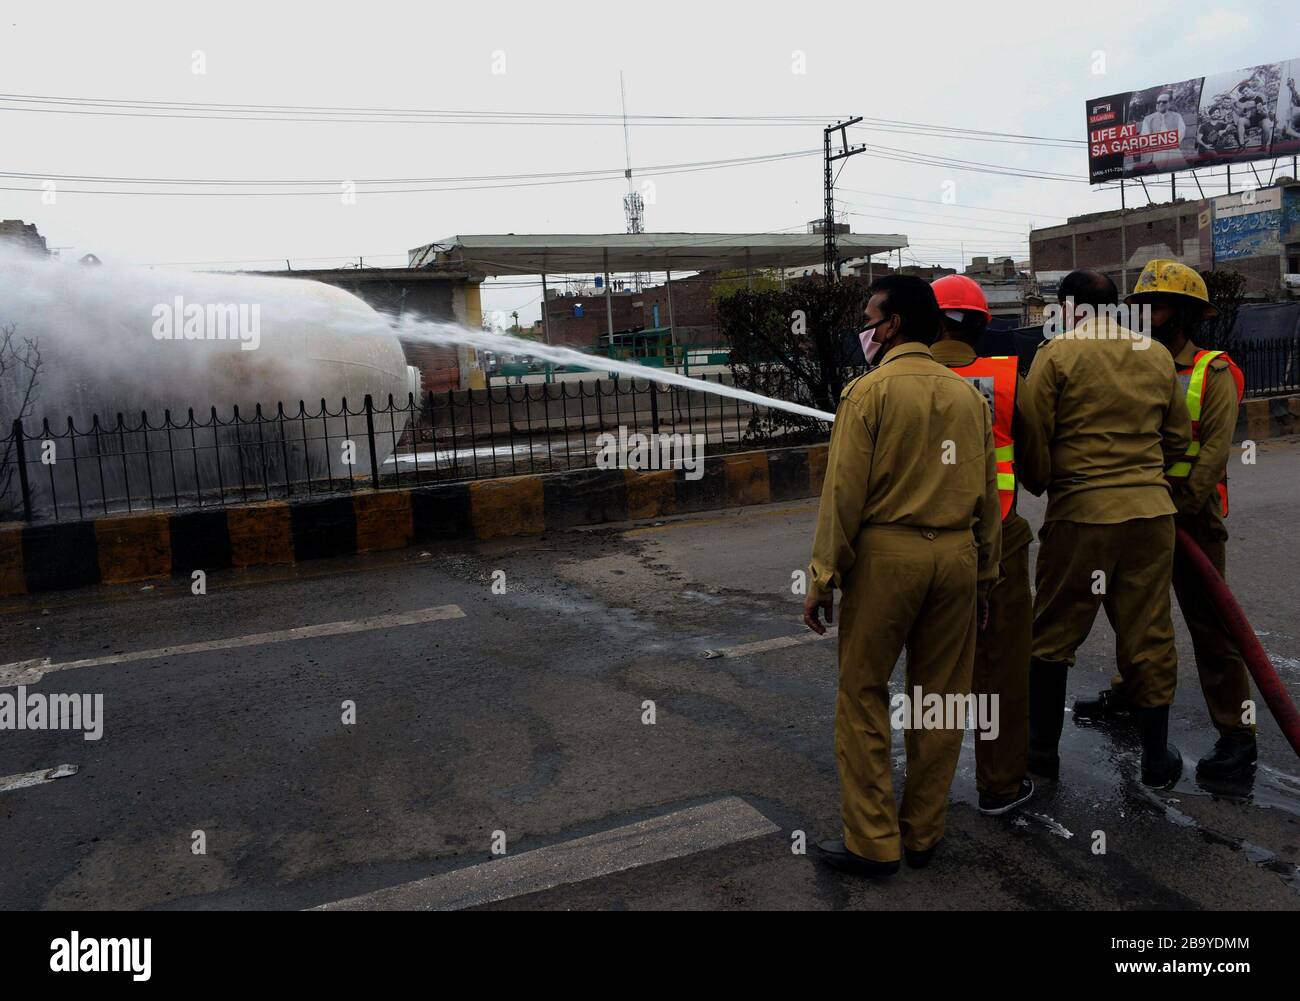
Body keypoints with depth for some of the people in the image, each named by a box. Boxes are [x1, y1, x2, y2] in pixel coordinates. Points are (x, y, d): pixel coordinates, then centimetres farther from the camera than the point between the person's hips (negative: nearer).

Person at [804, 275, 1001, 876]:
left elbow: (844, 492, -11)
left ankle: (873, 842, 12)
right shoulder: (968, 395, 8)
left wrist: (823, 578, -6)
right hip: (957, 556, 6)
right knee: (940, 700, 13)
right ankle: (923, 836, 26)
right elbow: (988, 495, 11)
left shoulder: (870, 391, -7)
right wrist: (985, 575, 18)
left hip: (886, 554, -5)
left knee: (862, 698, 6)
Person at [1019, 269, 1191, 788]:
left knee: (1053, 637, 9)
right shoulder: (1158, 356, 8)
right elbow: (1179, 440, 12)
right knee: (1149, 636, 13)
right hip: (1151, 511, 4)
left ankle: (1042, 749, 19)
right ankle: (1157, 756, 22)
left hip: (1080, 513, -4)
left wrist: (1040, 485, 9)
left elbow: (1032, 438, -8)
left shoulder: (1057, 354, -5)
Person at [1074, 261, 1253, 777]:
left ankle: (1236, 731, 6)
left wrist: (1180, 507, -20)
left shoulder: (1212, 372, -8)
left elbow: (1214, 450, -14)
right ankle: (1130, 692, 38)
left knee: (1209, 622, -3)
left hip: (1191, 516, -6)